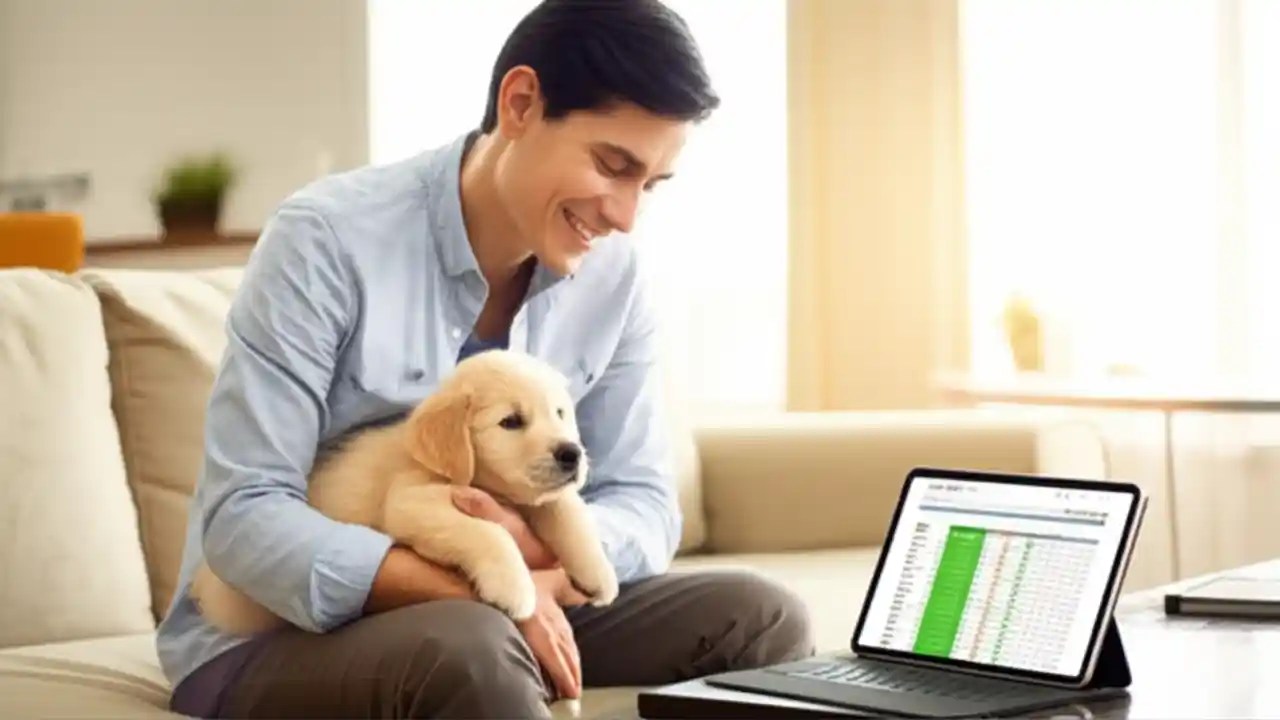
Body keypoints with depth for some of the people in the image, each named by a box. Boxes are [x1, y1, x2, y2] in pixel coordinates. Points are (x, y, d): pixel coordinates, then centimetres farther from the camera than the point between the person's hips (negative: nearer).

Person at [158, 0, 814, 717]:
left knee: (763, 618, -11)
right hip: (270, 637, -5)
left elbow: (645, 505, 0)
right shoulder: (328, 240, -19)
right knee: (469, 648, -36)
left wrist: (542, 555, -24)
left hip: (496, 617, 6)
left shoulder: (614, 275, -2)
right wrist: (476, 593, -34)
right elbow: (242, 518, -23)